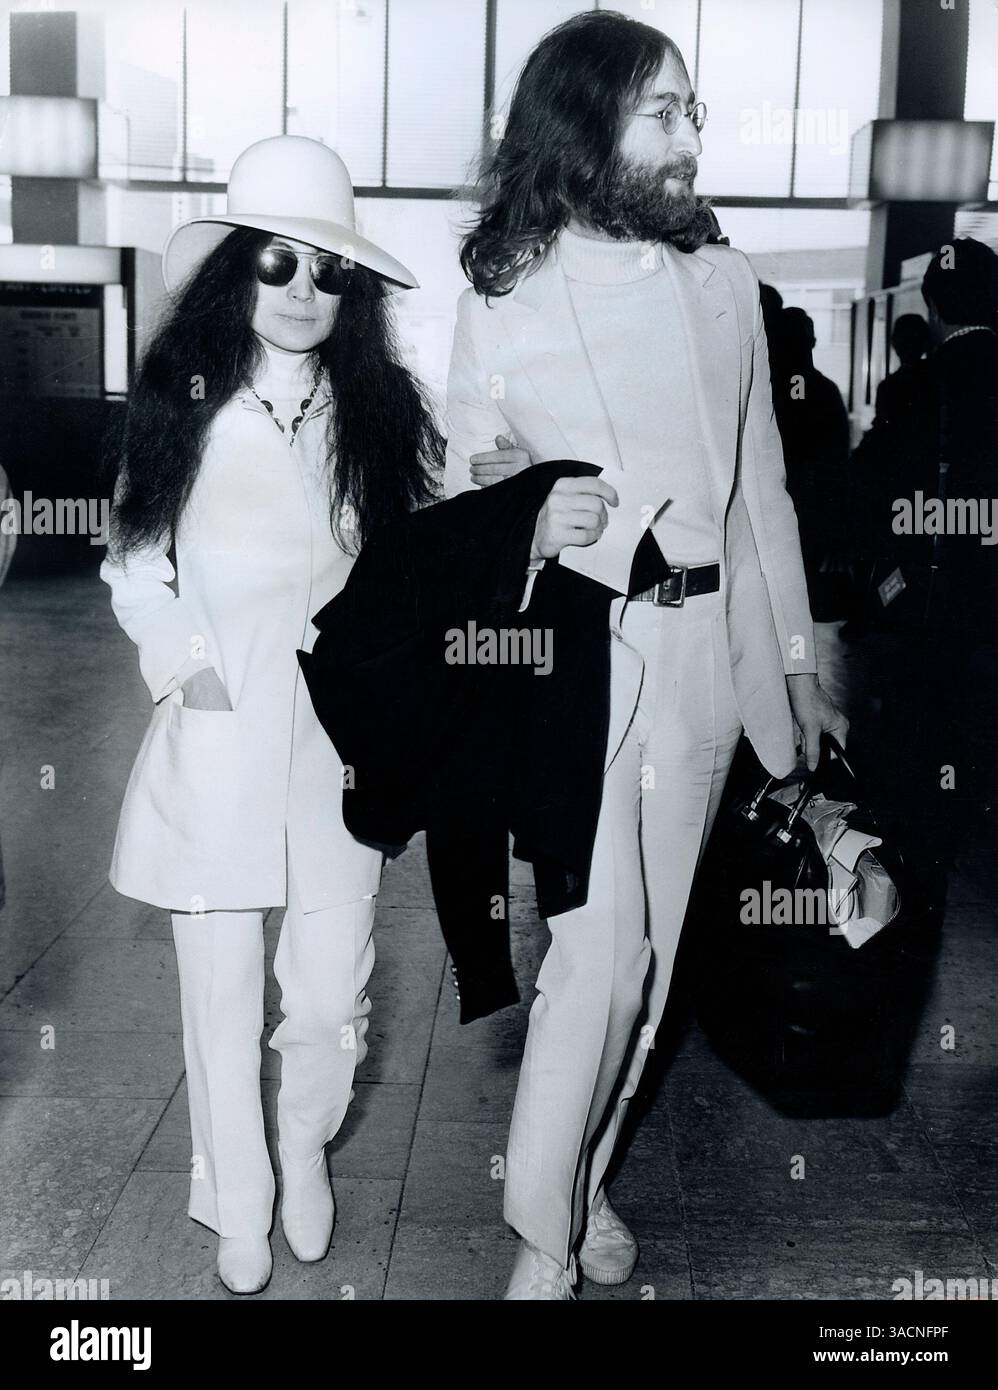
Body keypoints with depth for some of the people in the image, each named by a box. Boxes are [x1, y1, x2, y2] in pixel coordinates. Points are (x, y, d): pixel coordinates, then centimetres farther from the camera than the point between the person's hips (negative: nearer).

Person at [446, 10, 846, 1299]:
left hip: (707, 649, 4)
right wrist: (527, 519, -19)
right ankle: (542, 1232, 11)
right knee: (600, 944, -8)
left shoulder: (721, 281, 5)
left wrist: (796, 660, 11)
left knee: (649, 942, 11)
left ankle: (587, 1169, 31)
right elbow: (464, 492, 4)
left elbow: (759, 483, 10)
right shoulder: (503, 300, -4)